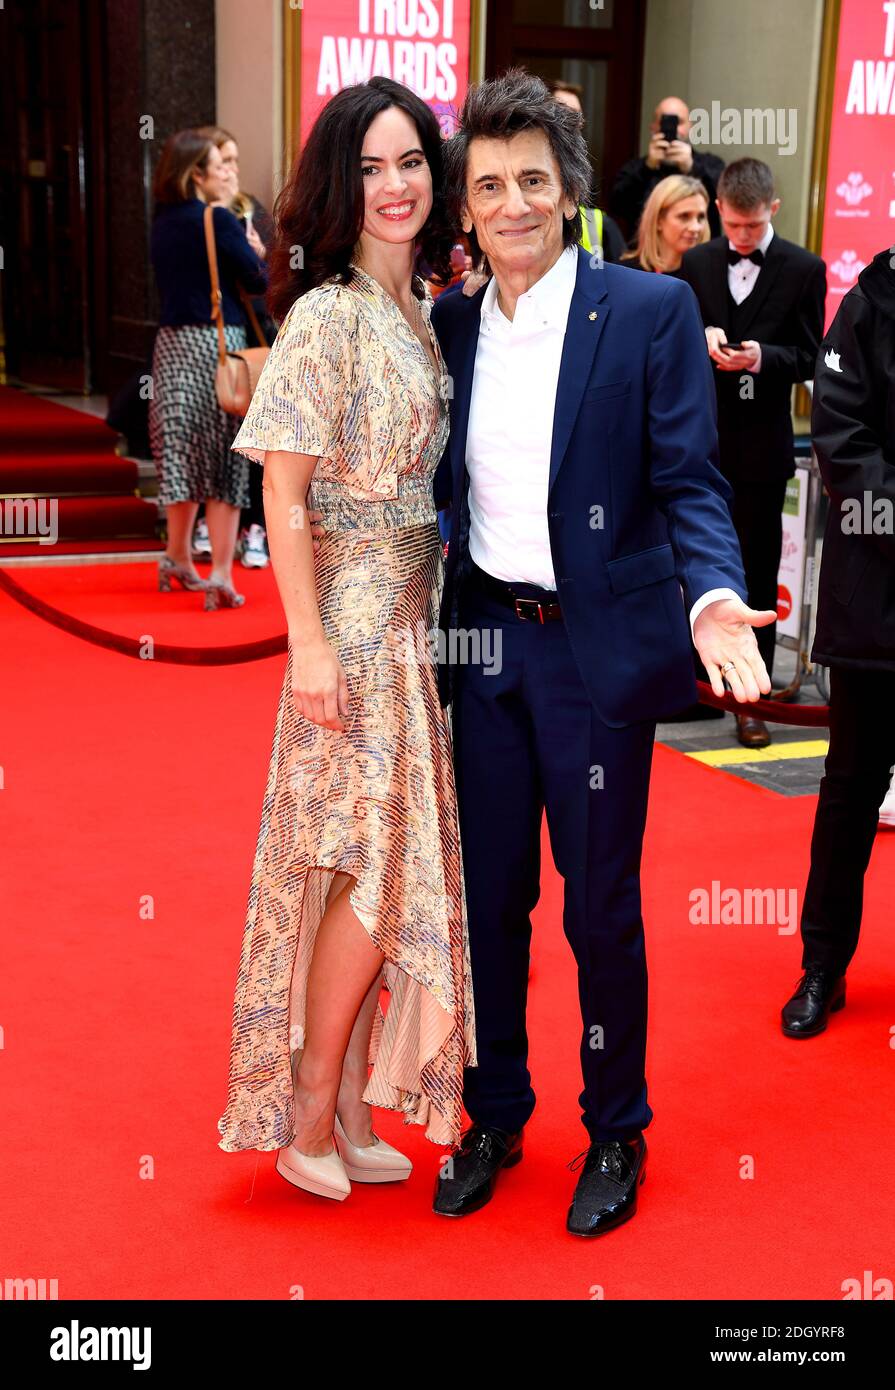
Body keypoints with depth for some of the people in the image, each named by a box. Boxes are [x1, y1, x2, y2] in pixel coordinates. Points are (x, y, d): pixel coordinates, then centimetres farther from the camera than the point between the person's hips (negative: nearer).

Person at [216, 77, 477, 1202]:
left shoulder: (426, 312, 11)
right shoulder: (326, 316, -12)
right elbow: (283, 496, -14)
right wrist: (309, 644, -16)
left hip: (422, 617, 7)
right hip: (355, 620, -7)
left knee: (399, 866, 10)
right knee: (372, 868, -3)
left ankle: (351, 1109, 23)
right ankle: (310, 1120, 15)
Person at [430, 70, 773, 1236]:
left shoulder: (651, 310, -6)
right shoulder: (449, 326, 6)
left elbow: (687, 483, -9)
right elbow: (440, 487, 10)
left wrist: (714, 597, -26)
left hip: (597, 650, -4)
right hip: (482, 648, 4)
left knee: (601, 910, 8)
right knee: (486, 900, 14)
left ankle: (616, 1133, 29)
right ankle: (494, 1115, 34)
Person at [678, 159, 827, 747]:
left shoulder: (804, 269, -2)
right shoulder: (696, 264, 5)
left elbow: (808, 359, -2)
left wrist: (764, 357, -22)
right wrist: (701, 338, -13)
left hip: (762, 444, -2)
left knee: (757, 572, 2)